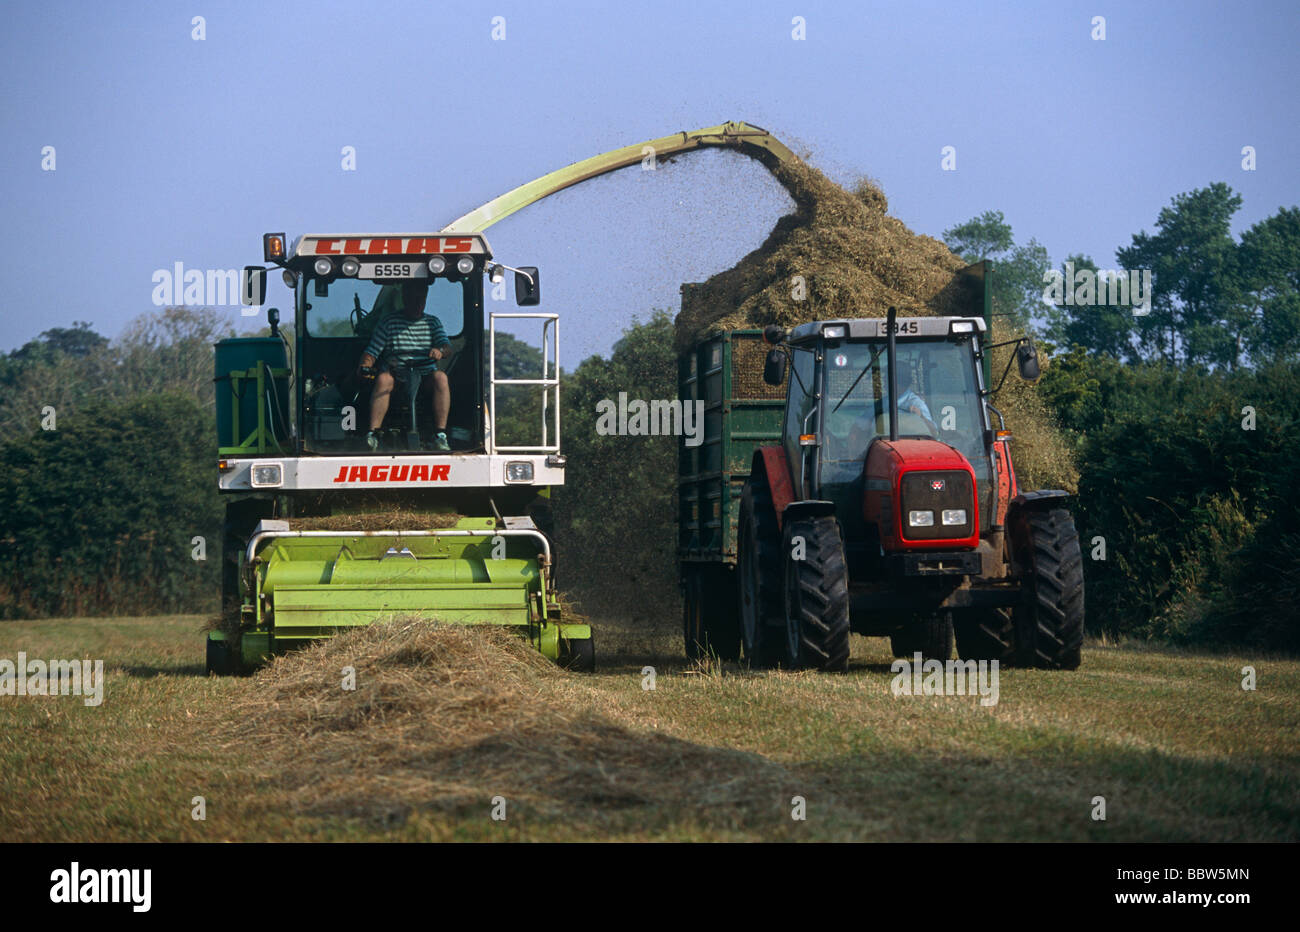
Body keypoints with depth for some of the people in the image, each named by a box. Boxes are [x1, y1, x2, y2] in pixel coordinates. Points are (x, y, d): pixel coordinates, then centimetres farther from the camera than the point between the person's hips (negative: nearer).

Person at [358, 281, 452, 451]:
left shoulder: (433, 322, 15)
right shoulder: (389, 322, 9)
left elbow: (446, 346, 2)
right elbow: (371, 352, 4)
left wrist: (440, 351, -24)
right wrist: (365, 365, -18)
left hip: (425, 373, 1)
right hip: (397, 372, -1)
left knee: (440, 377, -31)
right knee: (383, 379, -34)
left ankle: (440, 434, -34)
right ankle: (373, 433, -38)